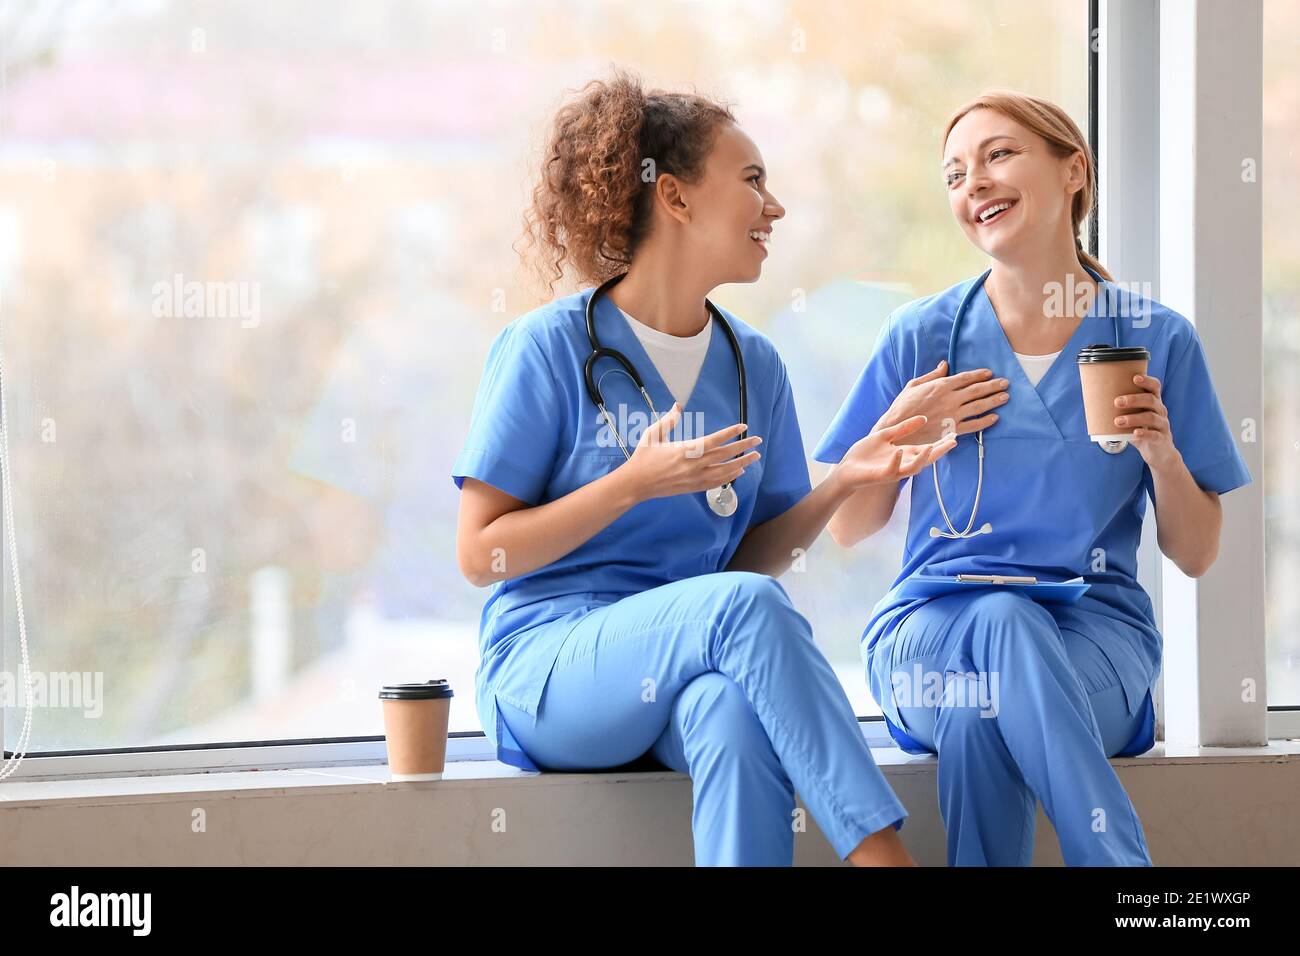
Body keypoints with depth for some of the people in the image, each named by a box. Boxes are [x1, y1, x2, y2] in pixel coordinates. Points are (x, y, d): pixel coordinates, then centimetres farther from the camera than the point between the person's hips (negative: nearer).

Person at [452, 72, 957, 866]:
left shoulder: (754, 367, 13)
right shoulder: (550, 347, -4)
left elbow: (752, 557, 12)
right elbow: (481, 554, -6)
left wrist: (842, 483, -5)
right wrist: (635, 482, -16)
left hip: (696, 673, 4)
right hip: (548, 663, -4)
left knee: (735, 713, -35)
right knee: (742, 606, -33)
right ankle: (881, 850, -33)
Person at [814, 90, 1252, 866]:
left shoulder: (1157, 341, 5)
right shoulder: (922, 336, 7)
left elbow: (1196, 556, 8)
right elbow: (847, 529, 12)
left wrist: (1163, 455, -11)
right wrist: (900, 432, -5)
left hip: (1096, 635, -1)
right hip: (933, 630, 1)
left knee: (982, 717, -38)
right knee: (1000, 618, -38)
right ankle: (1121, 860, -33)